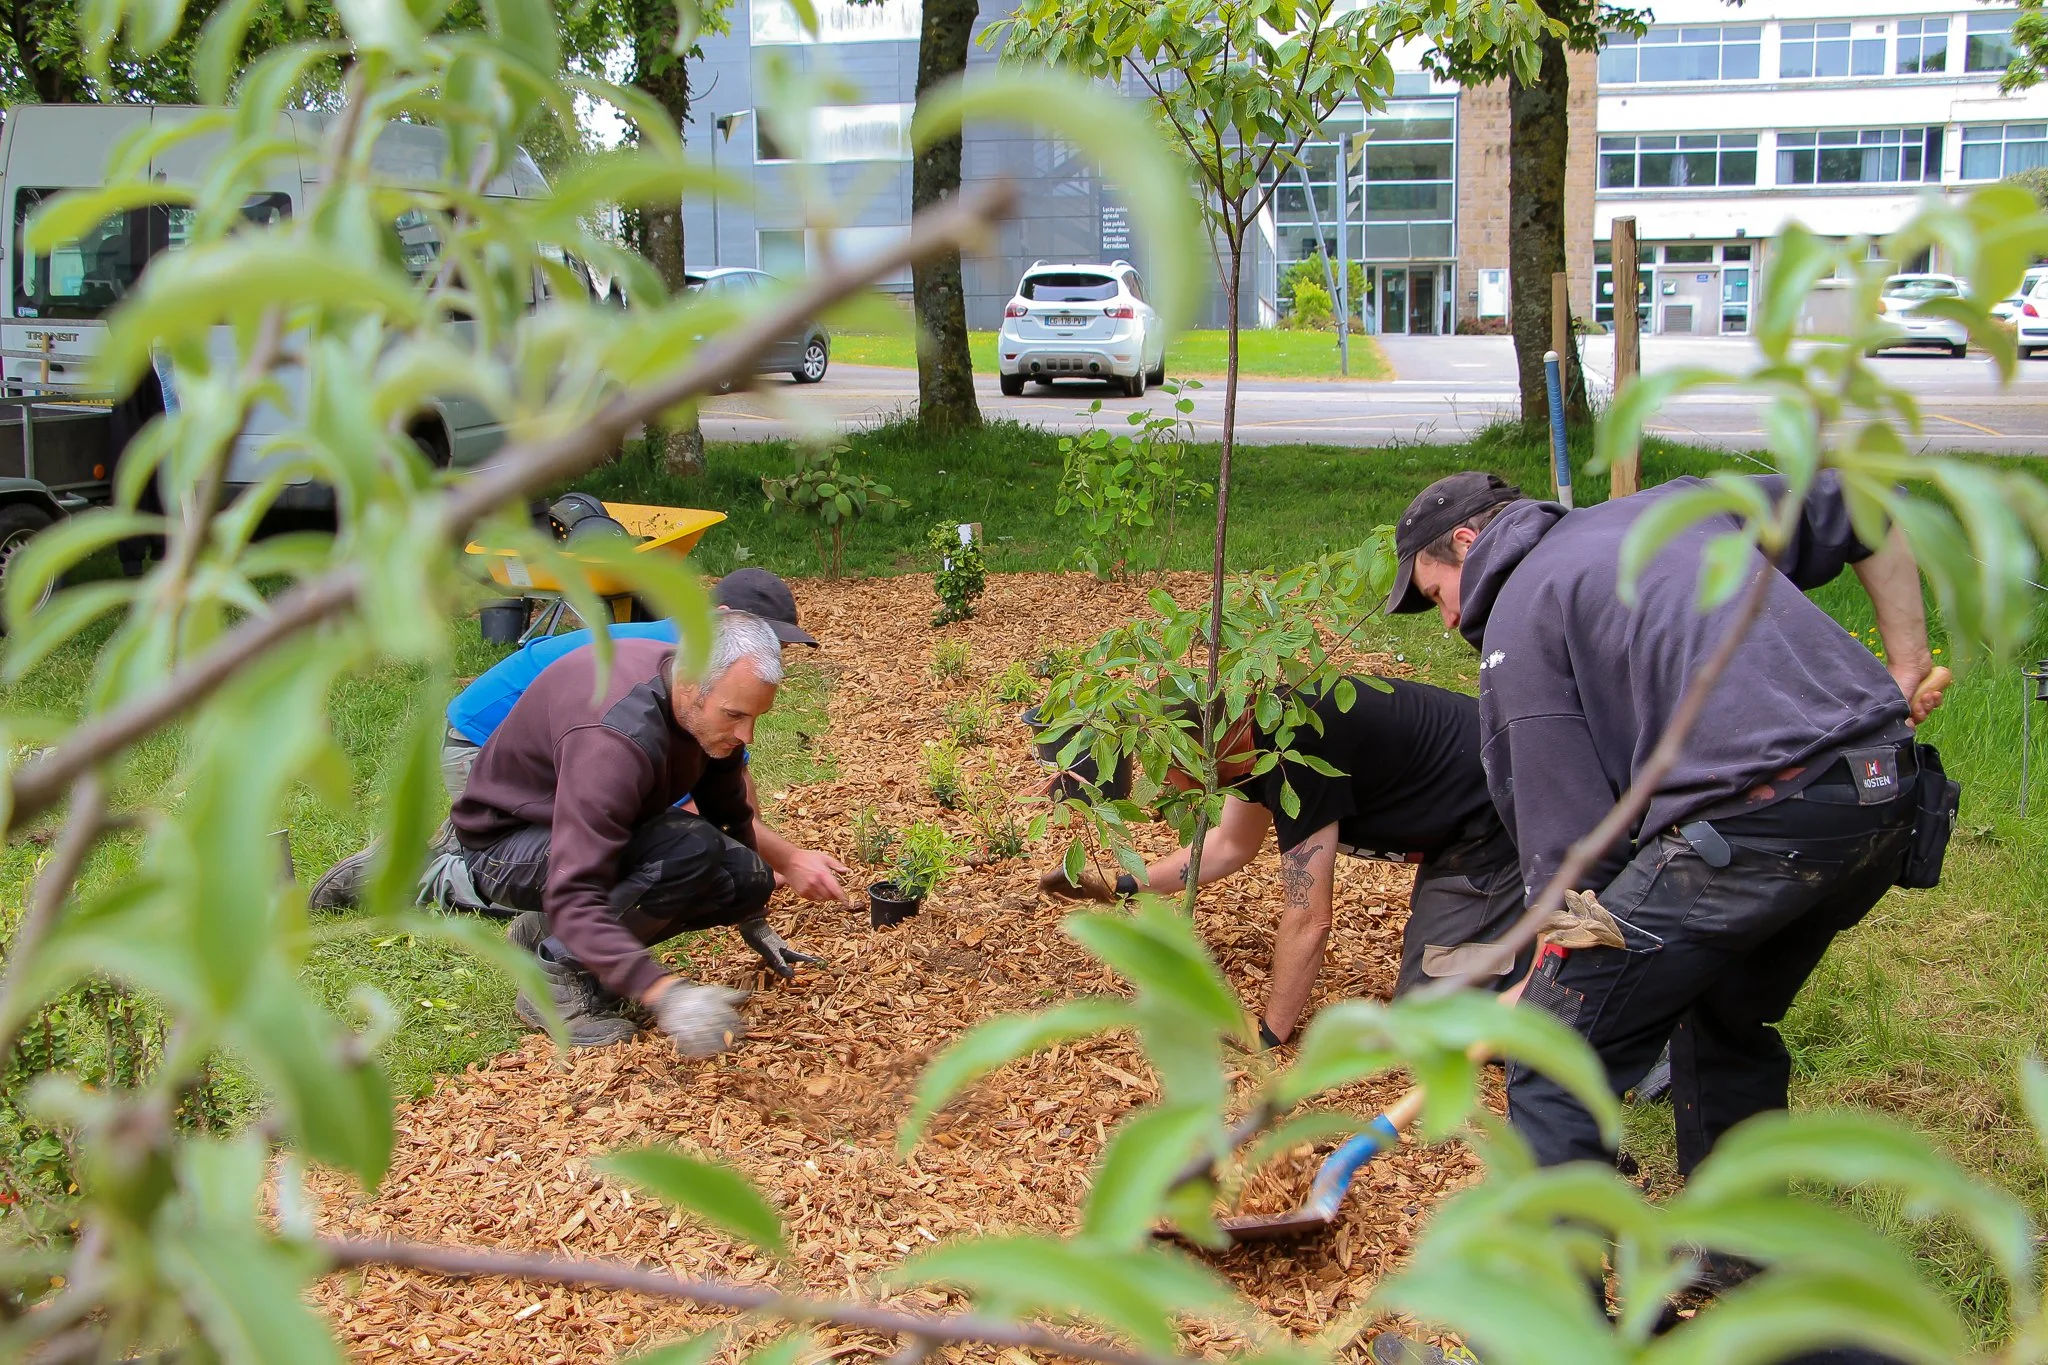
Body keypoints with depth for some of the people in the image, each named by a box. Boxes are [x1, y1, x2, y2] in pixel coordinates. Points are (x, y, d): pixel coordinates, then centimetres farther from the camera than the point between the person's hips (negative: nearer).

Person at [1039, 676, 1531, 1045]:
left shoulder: (1296, 751, -29)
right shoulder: (1259, 728, 0)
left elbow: (1307, 920, -23)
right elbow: (1229, 846, 20)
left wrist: (1268, 1034, -12)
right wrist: (1119, 885, 20)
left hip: (1492, 830, -10)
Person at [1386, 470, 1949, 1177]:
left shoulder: (1516, 622, 5)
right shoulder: (1669, 505, 25)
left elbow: (1572, 838, -2)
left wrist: (1553, 971, 11)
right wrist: (1908, 666, 27)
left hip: (1754, 821, -8)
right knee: (1730, 1022, 29)